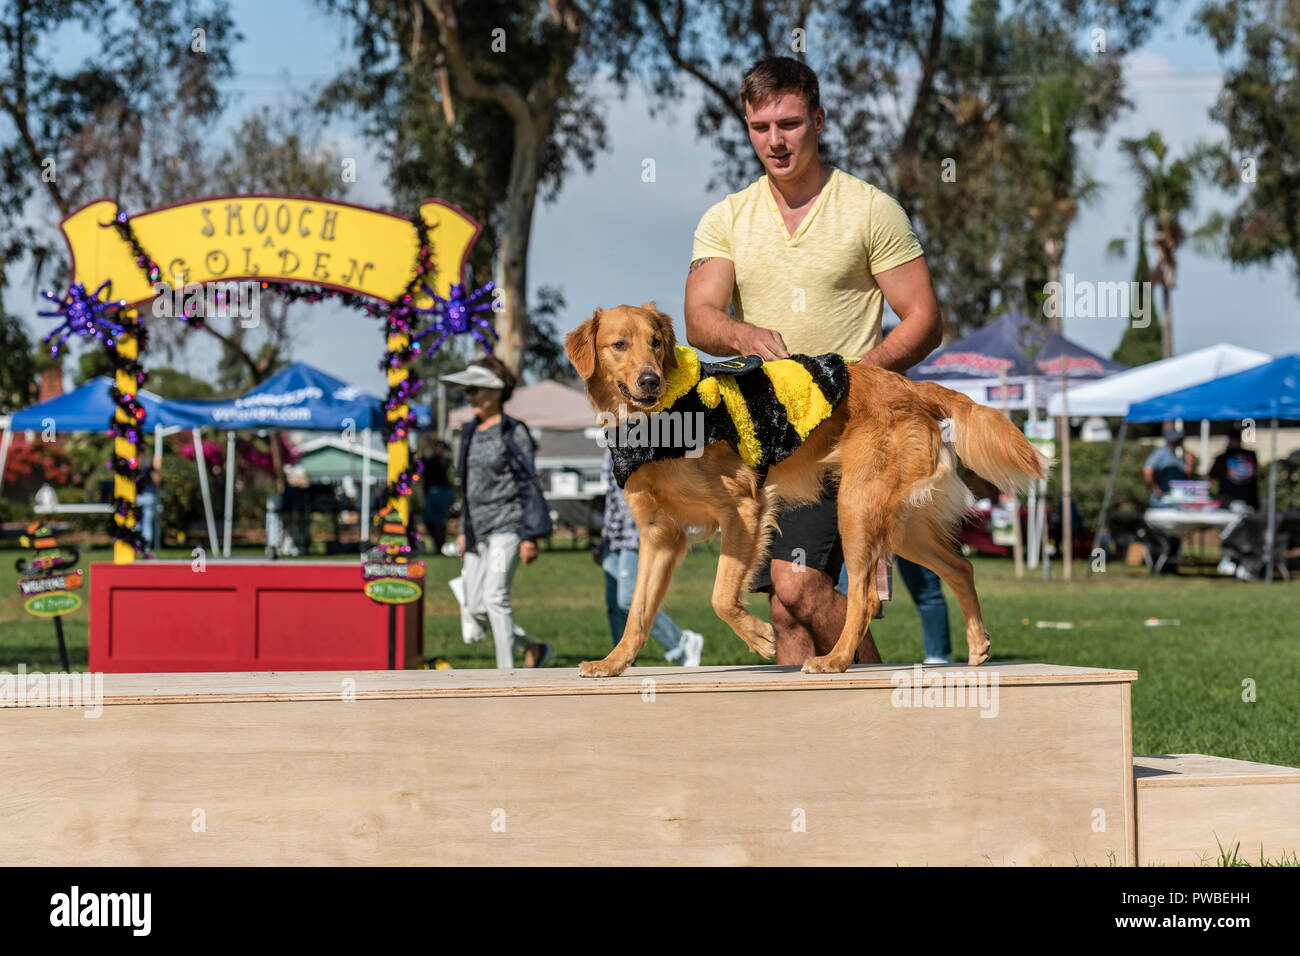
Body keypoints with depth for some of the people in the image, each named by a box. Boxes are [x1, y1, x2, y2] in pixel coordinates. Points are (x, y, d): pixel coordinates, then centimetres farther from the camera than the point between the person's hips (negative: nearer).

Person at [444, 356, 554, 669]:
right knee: (475, 609, 4)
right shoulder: (470, 432, 14)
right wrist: (464, 530, 20)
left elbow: (528, 485, -9)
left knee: (495, 598, -18)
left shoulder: (513, 432, -7)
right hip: (478, 530, 8)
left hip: (506, 526, -8)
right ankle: (534, 649, 22)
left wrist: (530, 537, -15)